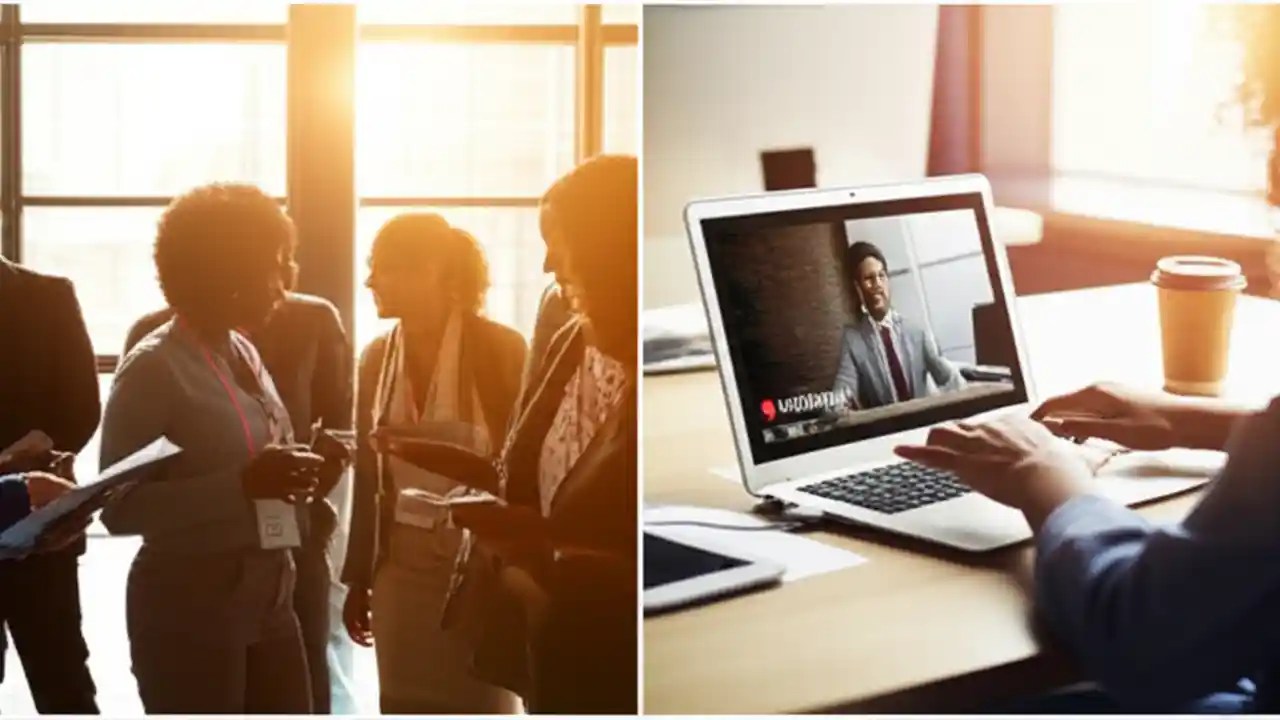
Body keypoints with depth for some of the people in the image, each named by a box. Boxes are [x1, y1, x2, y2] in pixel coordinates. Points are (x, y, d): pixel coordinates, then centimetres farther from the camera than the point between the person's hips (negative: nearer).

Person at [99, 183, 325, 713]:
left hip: (268, 604, 7)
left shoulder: (244, 354, 11)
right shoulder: (153, 368, -11)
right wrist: (244, 485, -24)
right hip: (188, 613, -7)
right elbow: (119, 507, -16)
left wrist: (287, 480, 0)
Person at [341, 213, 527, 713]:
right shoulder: (377, 358, 6)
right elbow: (368, 475, 10)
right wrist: (359, 578, 12)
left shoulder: (500, 349, -9)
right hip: (402, 569, 4)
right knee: (406, 710, 8)